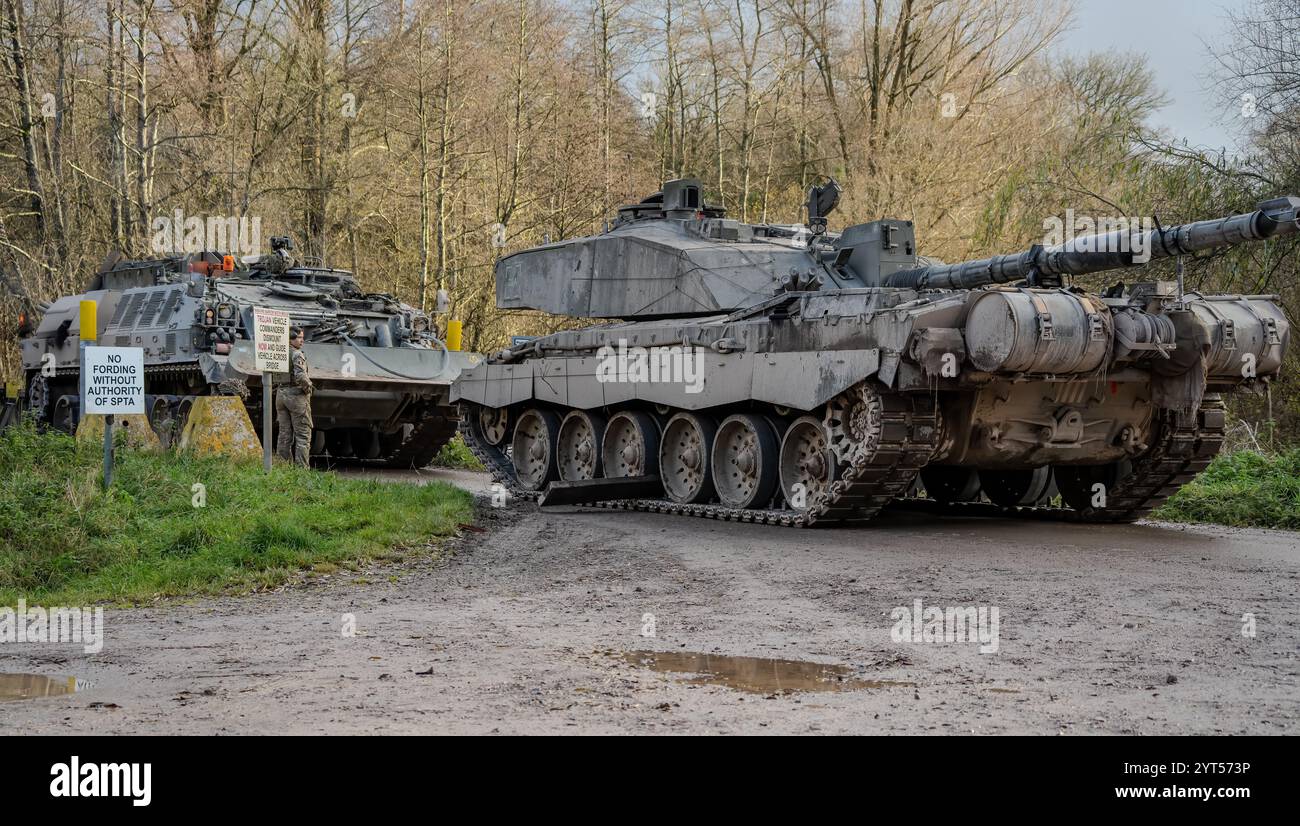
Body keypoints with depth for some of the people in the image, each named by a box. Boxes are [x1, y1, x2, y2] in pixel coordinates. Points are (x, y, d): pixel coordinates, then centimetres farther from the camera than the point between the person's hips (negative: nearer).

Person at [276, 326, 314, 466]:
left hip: (281, 395, 7)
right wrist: (308, 386, -10)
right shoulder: (297, 355, -14)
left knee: (285, 435, 11)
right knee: (303, 435, -3)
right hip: (297, 396, -7)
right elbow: (300, 376, -26)